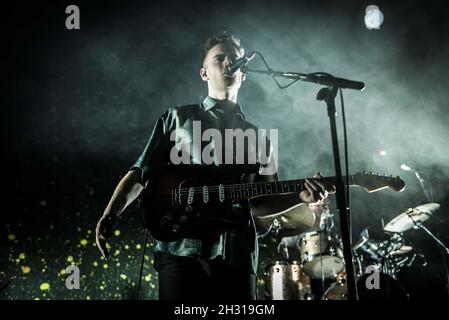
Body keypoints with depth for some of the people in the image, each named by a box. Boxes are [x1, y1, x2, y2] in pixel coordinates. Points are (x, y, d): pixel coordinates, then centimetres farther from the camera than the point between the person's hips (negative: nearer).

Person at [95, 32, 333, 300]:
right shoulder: (178, 118, 13)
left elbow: (260, 202, 17)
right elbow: (141, 172, 7)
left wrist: (301, 197, -1)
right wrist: (111, 214, -9)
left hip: (238, 256, 3)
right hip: (182, 249, -3)